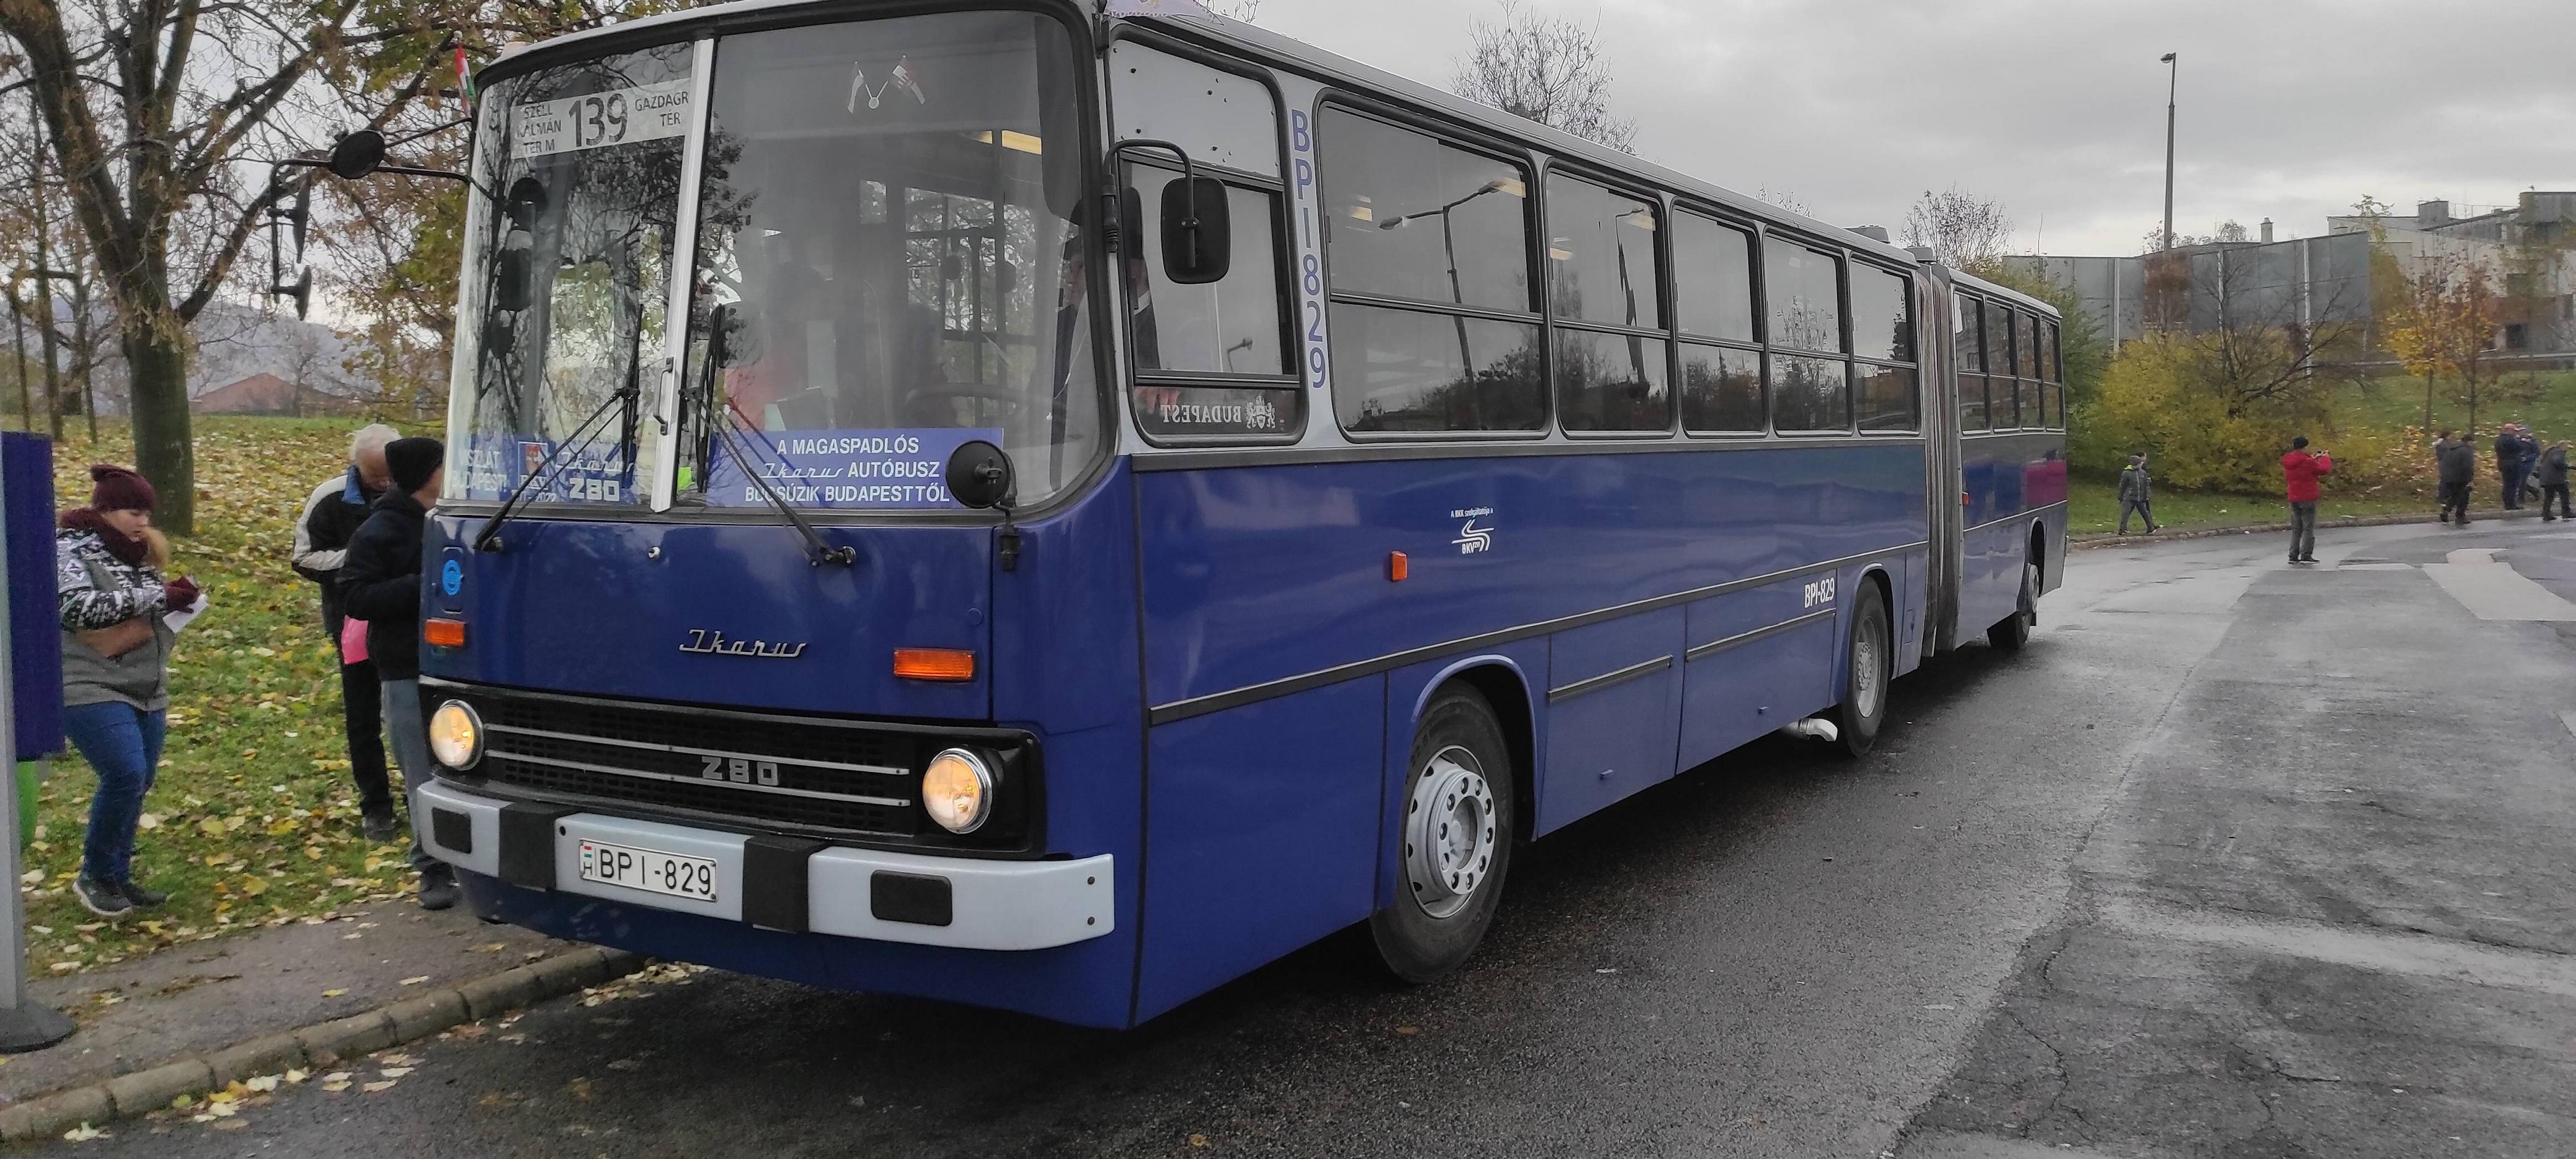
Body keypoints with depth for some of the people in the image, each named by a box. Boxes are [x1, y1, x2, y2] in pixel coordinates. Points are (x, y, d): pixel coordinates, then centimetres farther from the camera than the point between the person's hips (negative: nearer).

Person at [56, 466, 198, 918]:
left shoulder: (135, 553, 13)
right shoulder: (69, 550, -9)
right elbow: (79, 608, -23)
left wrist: (175, 597, 2)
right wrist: (155, 595, -21)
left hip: (145, 691, 8)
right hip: (91, 691, -8)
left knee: (137, 785, 9)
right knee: (126, 777, -18)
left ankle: (118, 877, 21)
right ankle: (94, 875, 0)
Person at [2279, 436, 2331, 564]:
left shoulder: (2287, 463, 4)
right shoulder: (2308, 463, -17)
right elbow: (2324, 470, -7)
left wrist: (2312, 458, 18)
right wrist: (2325, 458, 12)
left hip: (2293, 499, 7)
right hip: (2308, 499, -7)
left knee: (2296, 529, 12)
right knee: (2308, 528, -1)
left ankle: (2293, 556, 10)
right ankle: (2306, 556, -3)